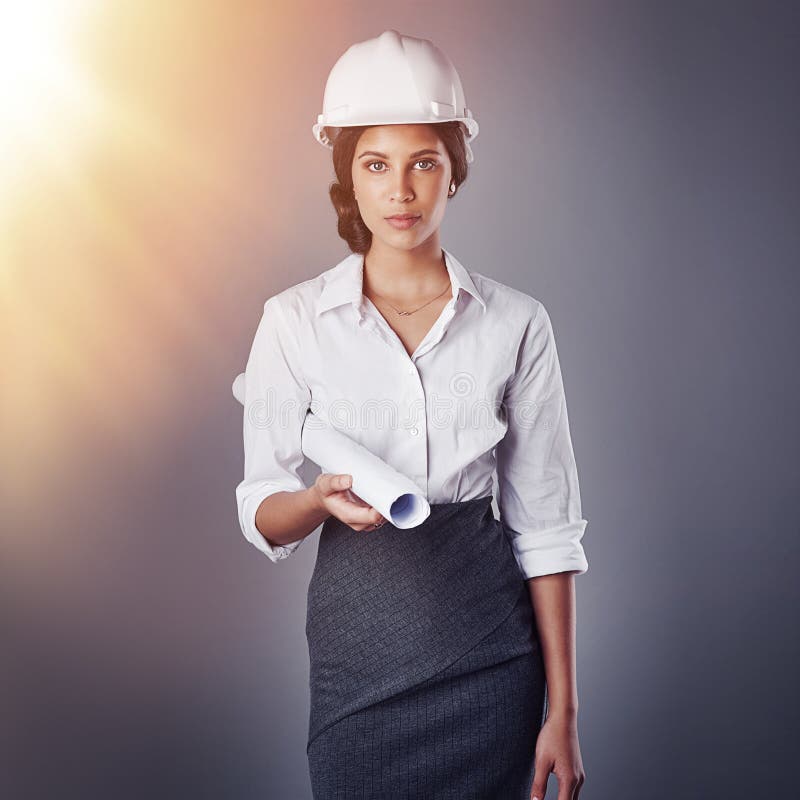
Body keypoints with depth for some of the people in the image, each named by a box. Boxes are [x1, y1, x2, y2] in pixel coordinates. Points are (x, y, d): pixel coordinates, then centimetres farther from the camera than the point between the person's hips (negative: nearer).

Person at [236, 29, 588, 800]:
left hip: (490, 653, 0)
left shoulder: (516, 322, -4)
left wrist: (561, 712, -3)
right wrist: (321, 498, -25)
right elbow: (261, 515, -2)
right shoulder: (294, 319, -4)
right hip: (356, 652, 0)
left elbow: (544, 528, -2)